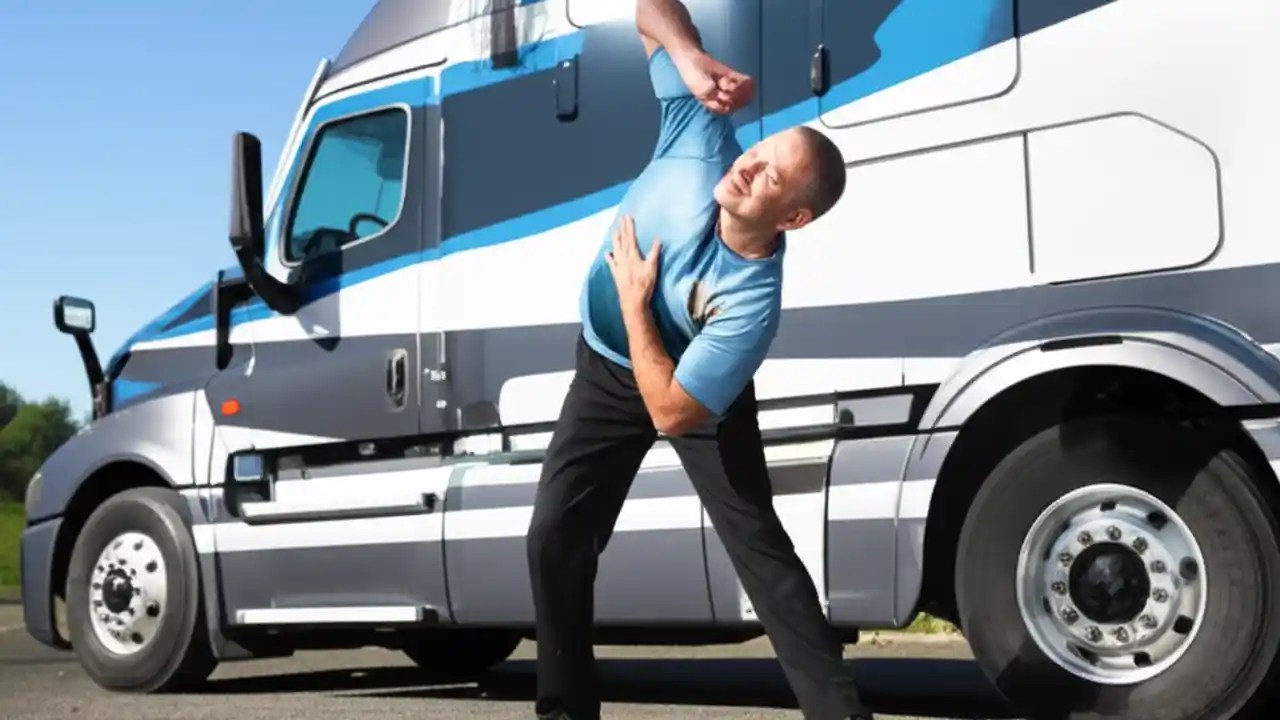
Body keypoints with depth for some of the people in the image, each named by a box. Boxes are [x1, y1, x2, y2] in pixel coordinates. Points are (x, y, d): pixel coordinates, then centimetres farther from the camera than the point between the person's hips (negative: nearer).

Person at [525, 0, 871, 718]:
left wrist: (633, 298, -28)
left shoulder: (752, 300, -38)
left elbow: (671, 412, -37)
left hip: (699, 396, -5)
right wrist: (694, 60, -43)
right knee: (555, 537, -1)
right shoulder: (703, 142, -27)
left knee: (757, 543, -9)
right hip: (609, 371, 5)